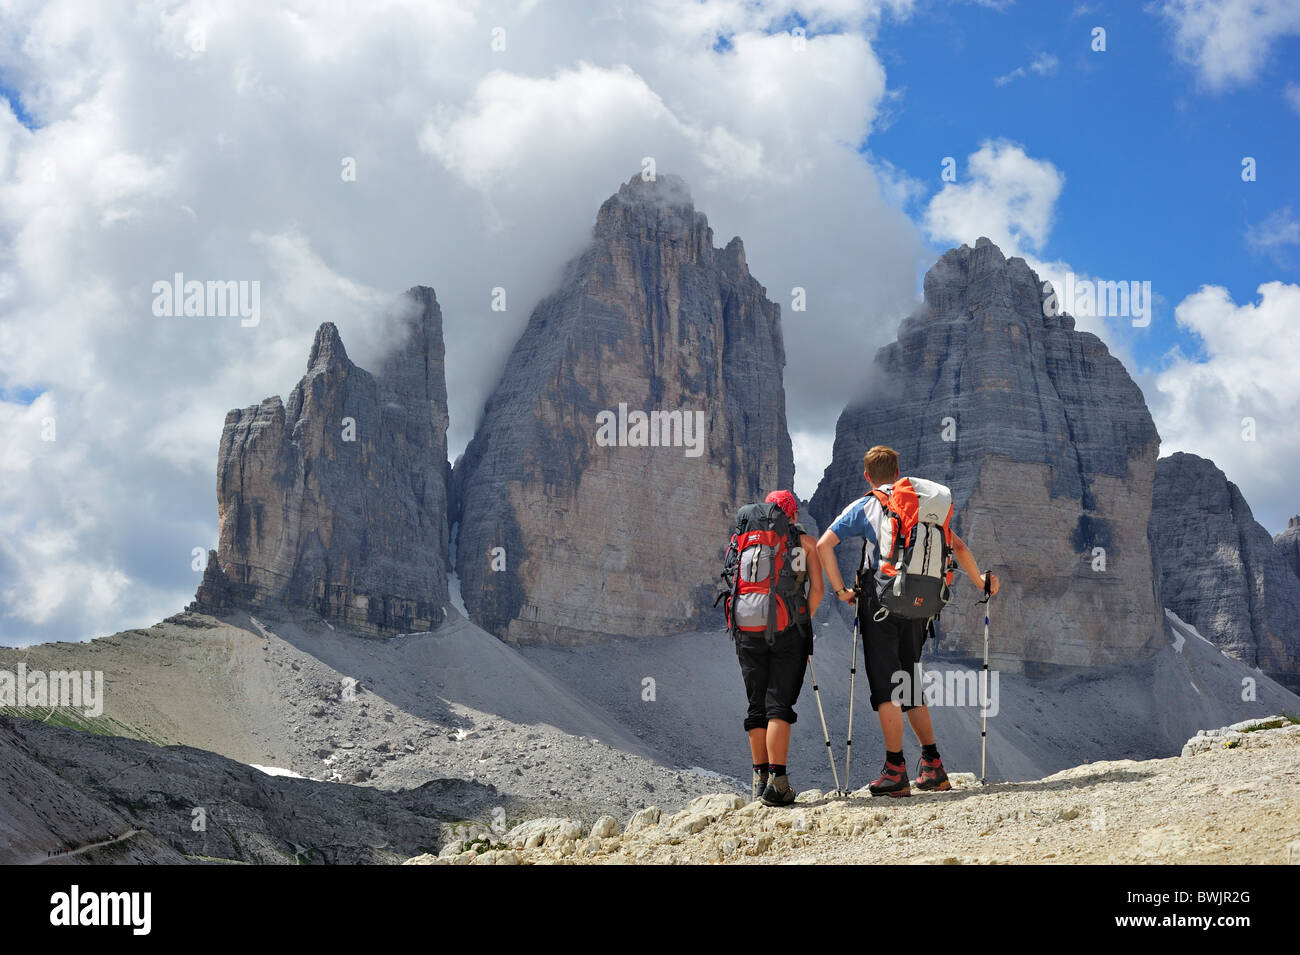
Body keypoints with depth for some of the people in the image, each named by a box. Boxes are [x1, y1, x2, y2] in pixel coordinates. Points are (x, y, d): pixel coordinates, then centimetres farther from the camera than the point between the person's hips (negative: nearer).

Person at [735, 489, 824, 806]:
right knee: (779, 705, -4)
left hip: (749, 628, 2)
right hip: (789, 629, -2)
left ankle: (760, 777, 13)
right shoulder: (805, 542, 7)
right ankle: (777, 781, -12)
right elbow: (817, 589, 1)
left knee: (756, 706, 10)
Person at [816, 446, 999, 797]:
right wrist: (980, 581, 28)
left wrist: (840, 590, -1)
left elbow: (823, 545, -9)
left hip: (879, 601, -4)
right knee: (909, 686, 14)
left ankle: (895, 772, -7)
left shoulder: (863, 507, 2)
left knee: (886, 687, -3)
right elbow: (958, 547, 14)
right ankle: (933, 769, 13)